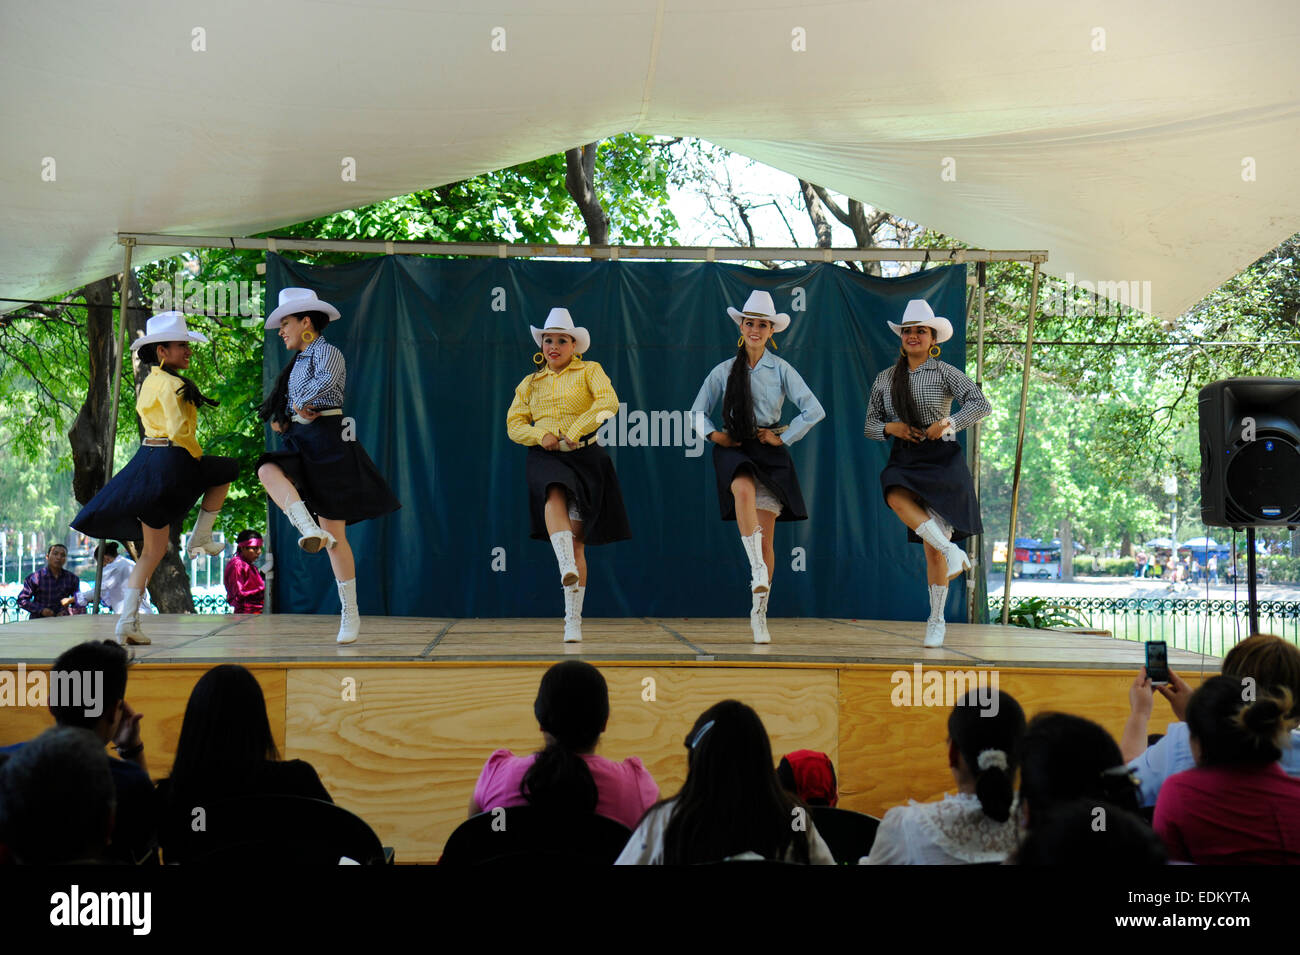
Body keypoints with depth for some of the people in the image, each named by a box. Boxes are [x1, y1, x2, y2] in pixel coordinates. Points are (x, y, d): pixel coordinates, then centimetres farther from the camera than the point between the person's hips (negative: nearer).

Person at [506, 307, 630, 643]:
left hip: (584, 456, -1)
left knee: (577, 540, -2)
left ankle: (573, 619, 3)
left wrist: (575, 431, -18)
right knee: (554, 496, -36)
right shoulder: (530, 383, 19)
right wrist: (541, 435, -8)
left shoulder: (590, 371, 9)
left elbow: (609, 403, -8)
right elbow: (514, 424, 13)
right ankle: (567, 567, -53)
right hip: (545, 457, 2)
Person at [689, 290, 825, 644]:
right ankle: (758, 571, -38)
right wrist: (713, 433, -3)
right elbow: (698, 410, 15)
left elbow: (814, 410, 2)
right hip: (734, 448, 0)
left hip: (769, 451, 0)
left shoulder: (781, 369, 5)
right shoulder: (724, 371, 8)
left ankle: (759, 614, 11)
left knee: (766, 537, -1)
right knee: (744, 489, -37)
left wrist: (784, 437, -3)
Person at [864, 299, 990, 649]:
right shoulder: (885, 379, 11)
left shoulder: (946, 373, 0)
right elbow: (869, 425, 13)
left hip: (942, 460, -3)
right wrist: (889, 427, -8)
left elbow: (981, 404, -11)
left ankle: (936, 619, 12)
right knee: (896, 498, -35)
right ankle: (953, 552, -26)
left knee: (933, 550, -4)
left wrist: (947, 423, -24)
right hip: (903, 461, 3)